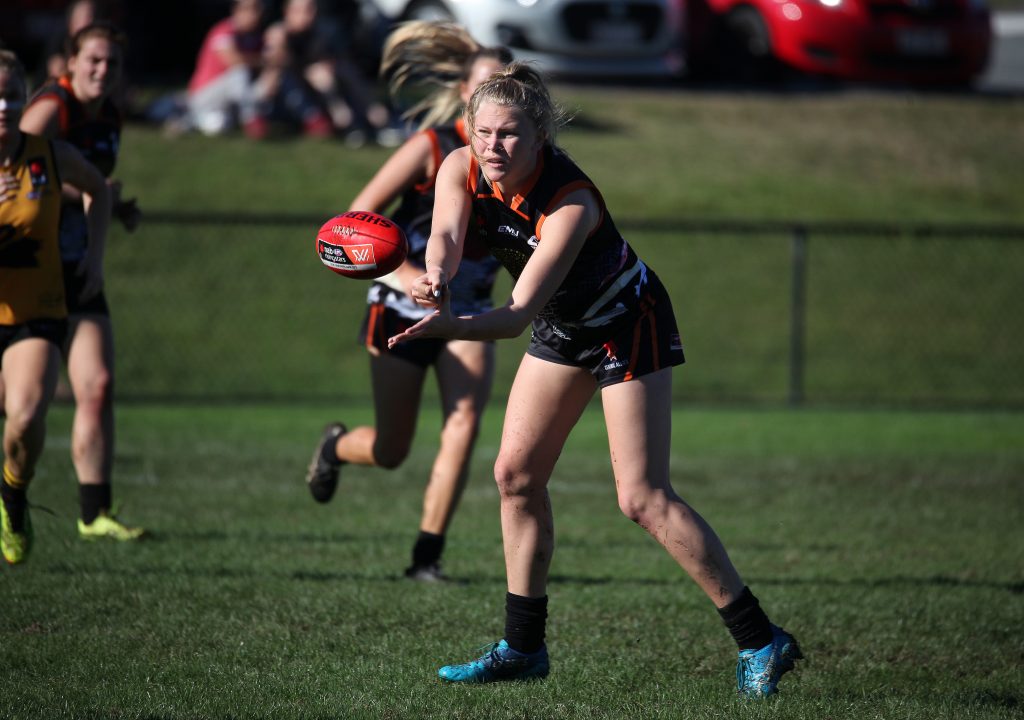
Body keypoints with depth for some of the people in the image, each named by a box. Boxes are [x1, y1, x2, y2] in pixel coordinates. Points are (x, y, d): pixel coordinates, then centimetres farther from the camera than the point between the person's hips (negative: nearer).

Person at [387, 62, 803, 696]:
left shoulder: (570, 203, -35)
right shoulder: (462, 169, -16)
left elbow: (520, 313, -40)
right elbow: (448, 235, -33)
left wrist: (449, 327, -58)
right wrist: (437, 277, -56)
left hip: (630, 325, -7)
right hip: (564, 329, 7)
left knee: (644, 498, -13)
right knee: (516, 473, 5)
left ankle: (762, 643, -7)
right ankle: (524, 647, 17)